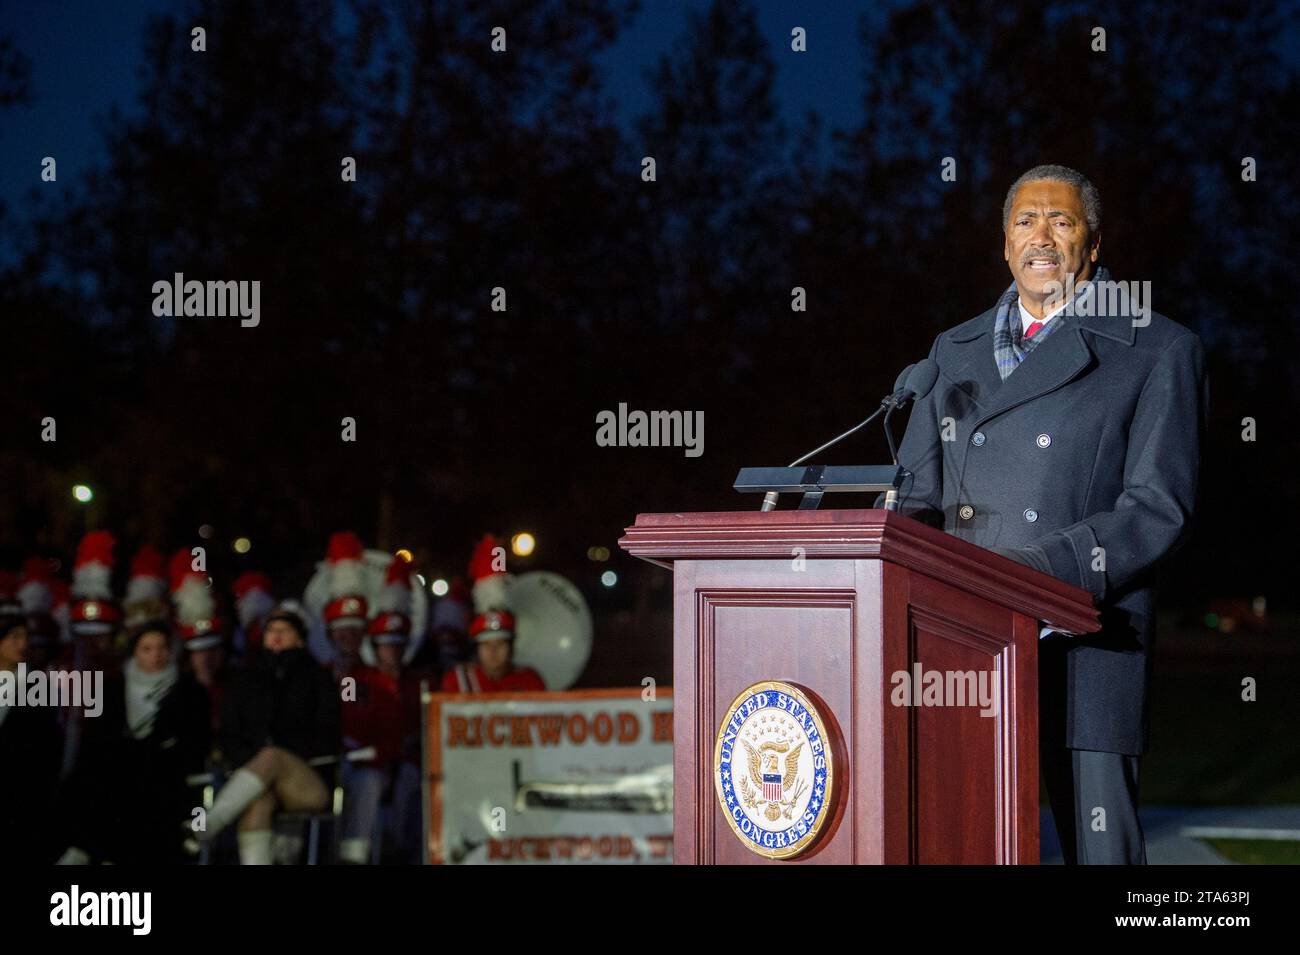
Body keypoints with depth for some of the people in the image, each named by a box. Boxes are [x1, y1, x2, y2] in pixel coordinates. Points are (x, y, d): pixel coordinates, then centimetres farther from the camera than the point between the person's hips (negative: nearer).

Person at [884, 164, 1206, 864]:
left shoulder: (1159, 352, 5)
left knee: (1100, 846, -7)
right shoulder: (956, 352, 21)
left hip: (1085, 651, -4)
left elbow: (1158, 510, -4)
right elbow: (916, 498, 20)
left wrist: (1043, 568, -17)